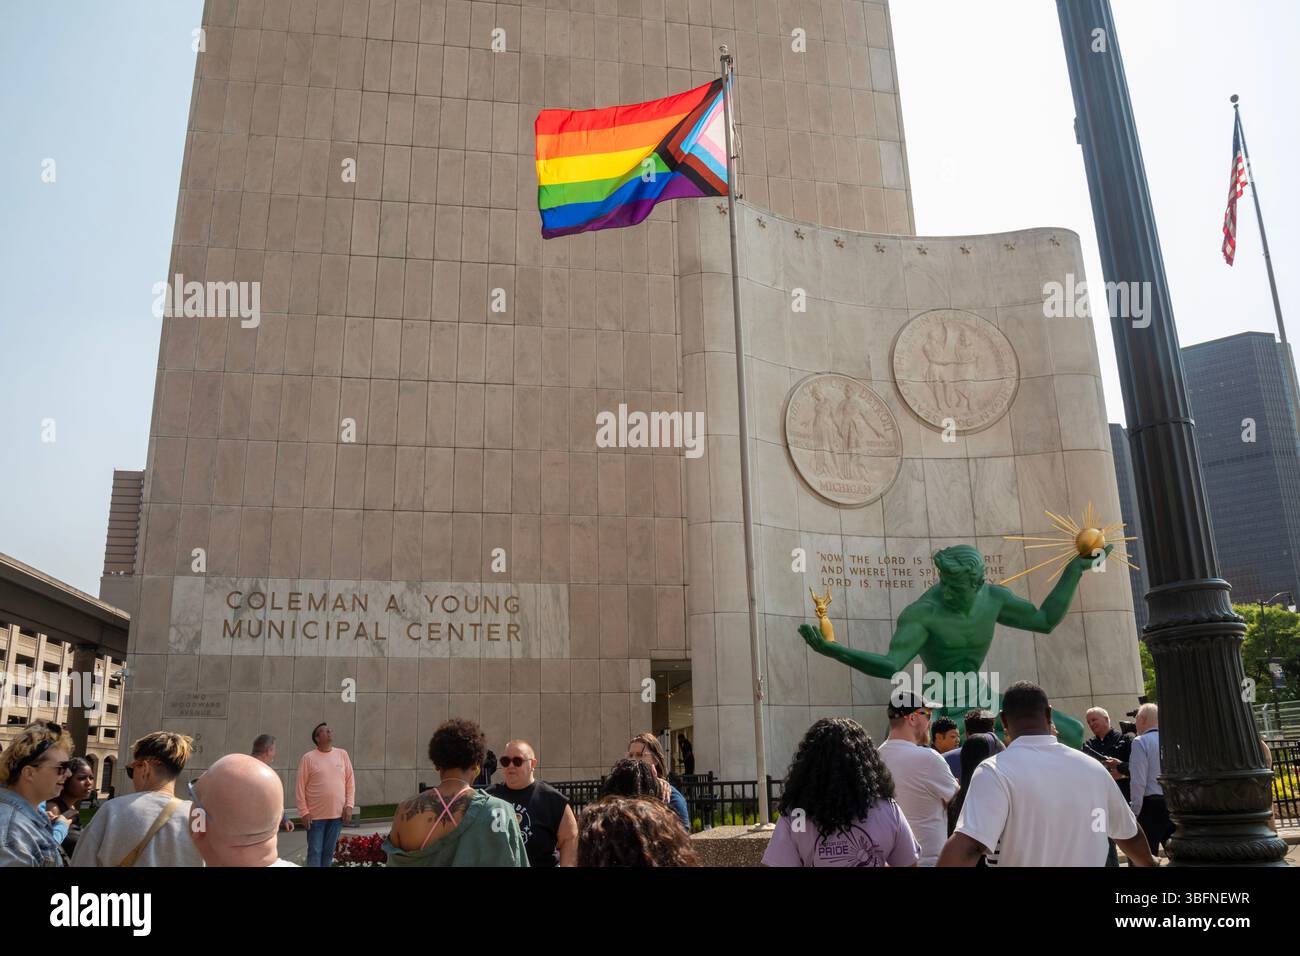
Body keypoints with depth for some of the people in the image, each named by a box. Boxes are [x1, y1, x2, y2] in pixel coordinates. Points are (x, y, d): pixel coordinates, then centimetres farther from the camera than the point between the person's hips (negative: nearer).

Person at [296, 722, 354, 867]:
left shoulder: (342, 754, 6)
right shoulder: (308, 758, -4)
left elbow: (350, 782, 8)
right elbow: (300, 787, -4)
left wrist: (349, 805, 0)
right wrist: (304, 812, -8)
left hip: (337, 814, 3)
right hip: (315, 815, -3)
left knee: (329, 852, 10)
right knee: (314, 852, 2)